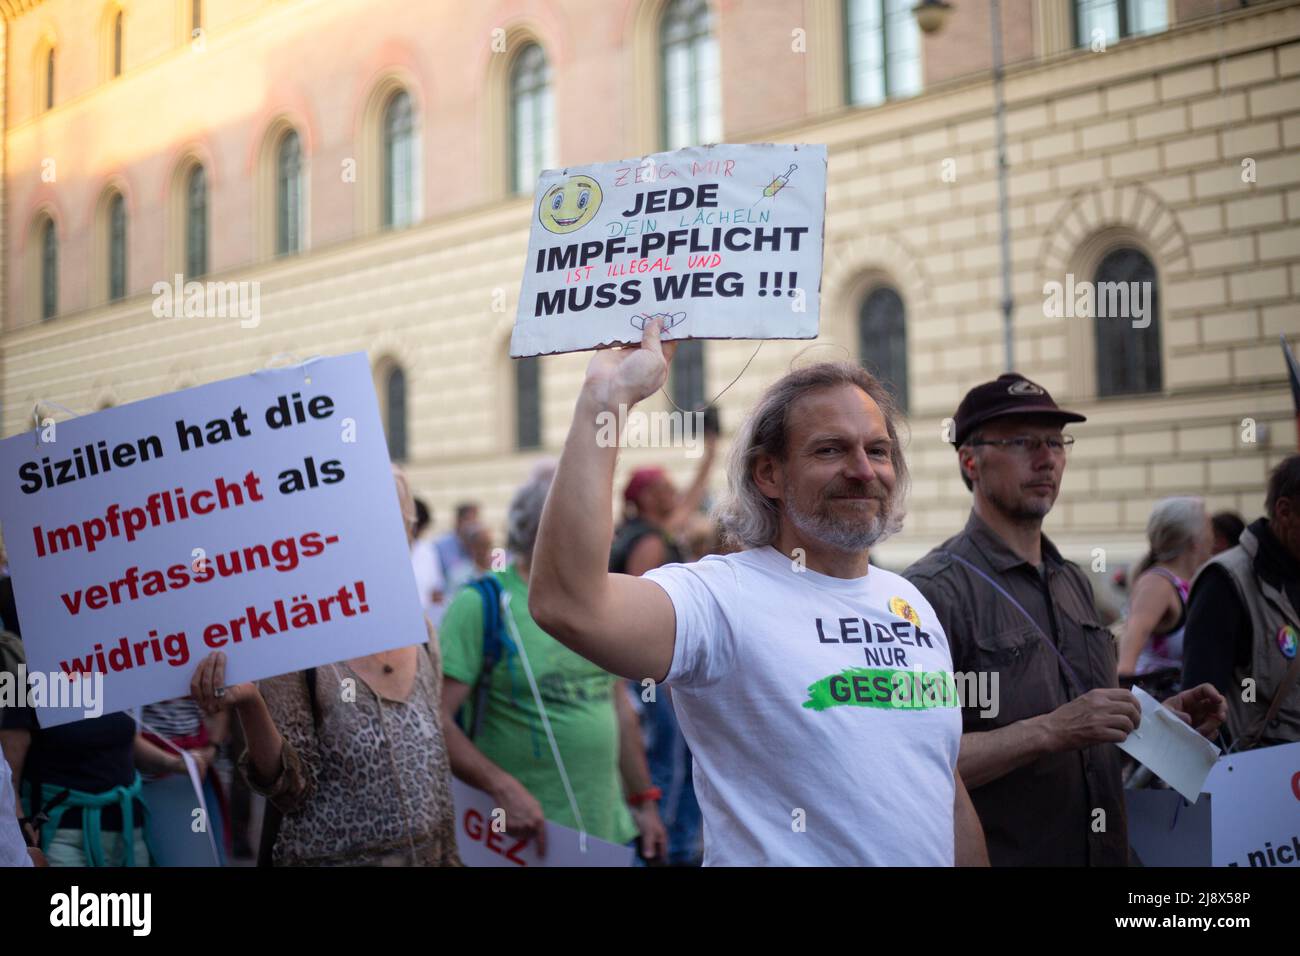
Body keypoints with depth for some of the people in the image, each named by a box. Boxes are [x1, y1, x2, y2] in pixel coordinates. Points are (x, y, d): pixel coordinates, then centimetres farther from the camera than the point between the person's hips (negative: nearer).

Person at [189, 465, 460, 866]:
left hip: (427, 854, 5)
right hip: (333, 856, -5)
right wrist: (249, 704, -28)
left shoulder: (418, 631, 1)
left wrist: (448, 854, 9)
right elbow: (292, 789, -15)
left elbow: (435, 765, 9)